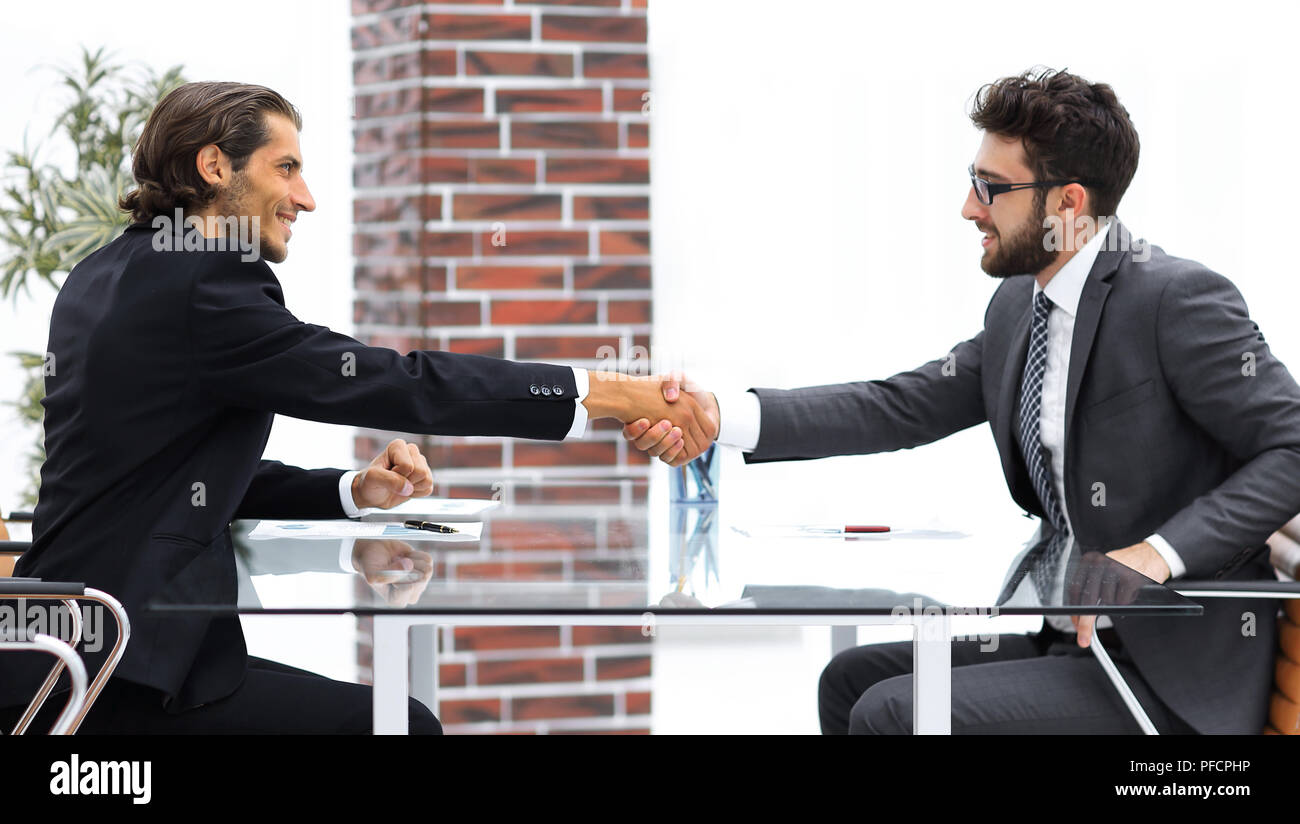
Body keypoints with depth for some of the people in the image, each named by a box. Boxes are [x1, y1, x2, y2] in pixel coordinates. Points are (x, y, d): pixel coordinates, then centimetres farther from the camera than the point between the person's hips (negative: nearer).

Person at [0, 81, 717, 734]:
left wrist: (354, 491, 9)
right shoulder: (201, 283, -13)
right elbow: (393, 383, -17)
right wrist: (606, 395, -15)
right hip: (119, 674, -10)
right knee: (404, 726, -10)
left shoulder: (102, 277, 17)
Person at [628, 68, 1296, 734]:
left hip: (1177, 679, -9)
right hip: (1074, 644, 9)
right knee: (852, 680, 13)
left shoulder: (1178, 300, -15)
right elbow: (901, 408, 8)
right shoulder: (1017, 306, 11)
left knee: (894, 711, -17)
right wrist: (721, 416, -2)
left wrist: (1160, 552, -27)